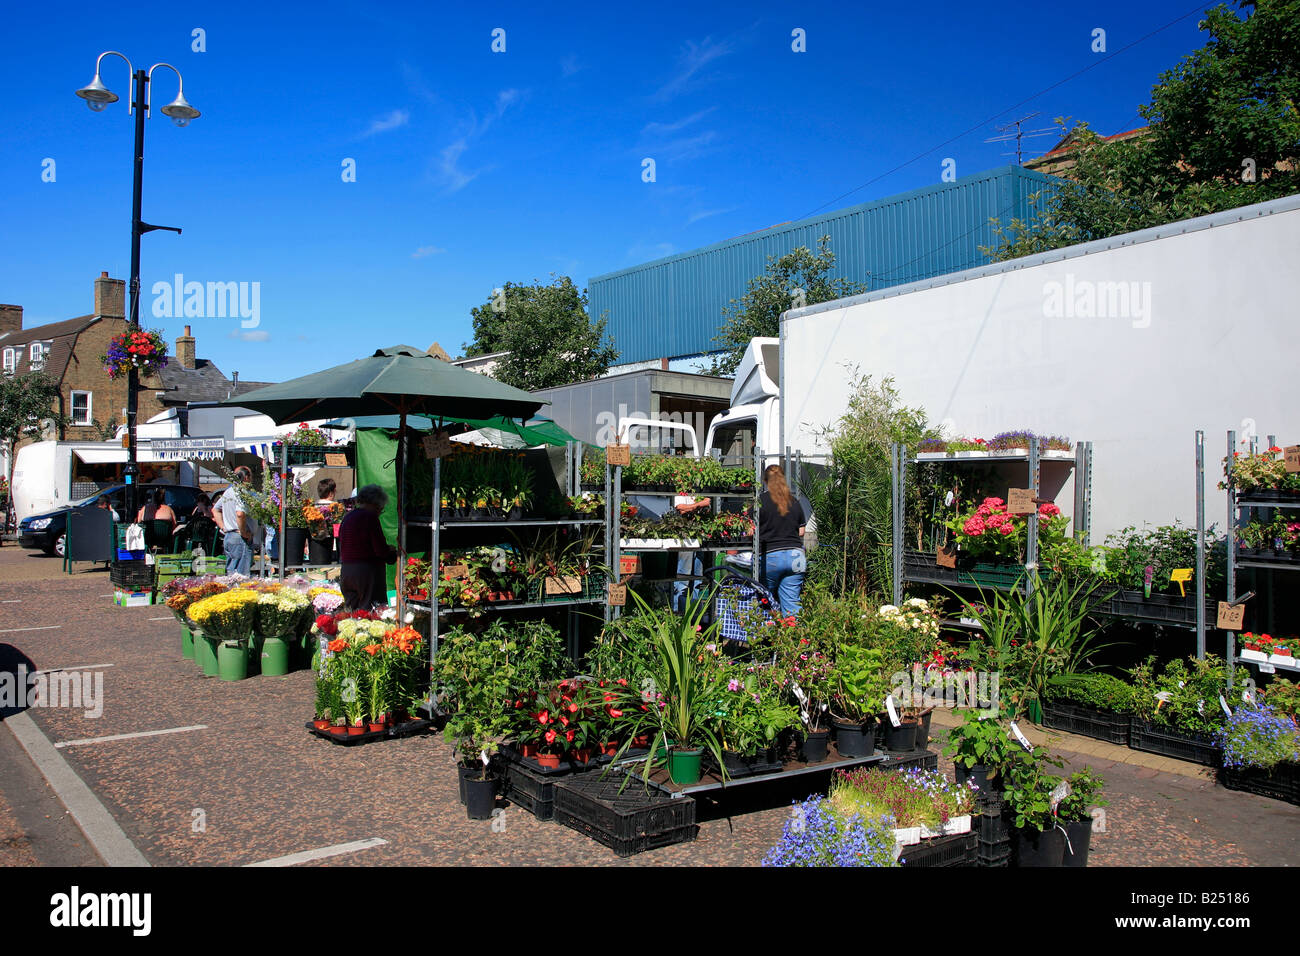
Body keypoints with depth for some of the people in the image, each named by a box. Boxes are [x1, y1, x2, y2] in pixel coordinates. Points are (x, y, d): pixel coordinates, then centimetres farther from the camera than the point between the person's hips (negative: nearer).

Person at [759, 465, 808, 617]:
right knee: (792, 604, 4)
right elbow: (801, 531, 14)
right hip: (795, 555, 4)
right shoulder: (794, 501, 9)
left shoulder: (760, 500, -4)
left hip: (770, 556, -4)